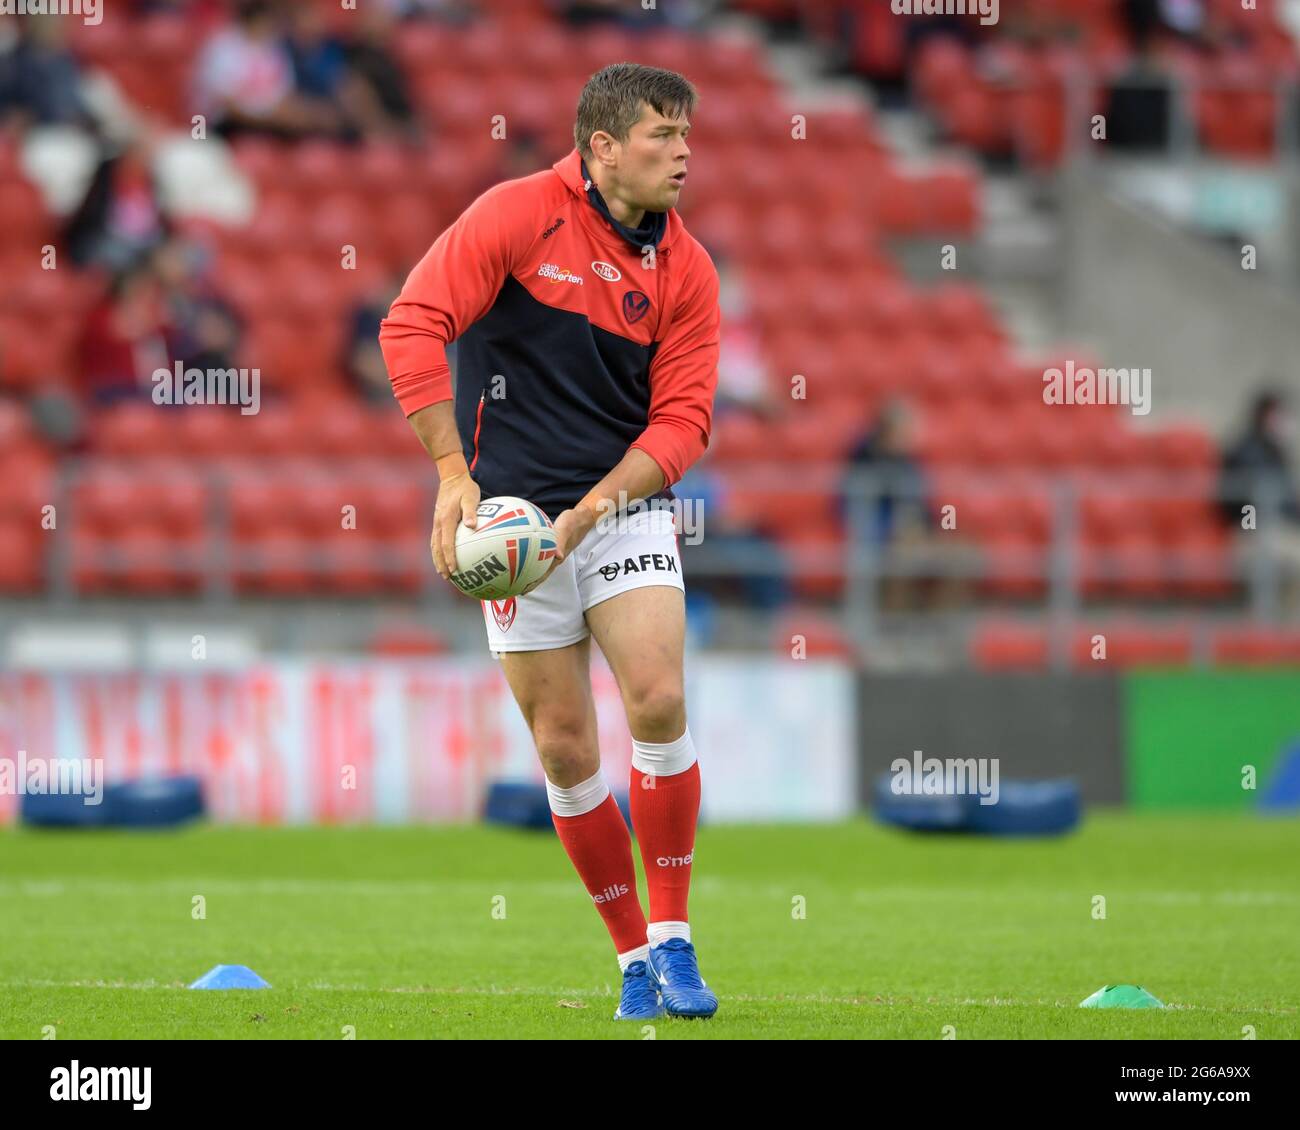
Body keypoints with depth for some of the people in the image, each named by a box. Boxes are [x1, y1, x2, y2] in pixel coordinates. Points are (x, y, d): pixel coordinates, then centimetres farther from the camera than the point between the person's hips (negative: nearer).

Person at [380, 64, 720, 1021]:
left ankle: (673, 939, -4)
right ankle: (633, 957, 12)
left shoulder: (686, 270, 1)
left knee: (659, 701, -17)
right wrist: (453, 475, -17)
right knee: (564, 747, -1)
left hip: (628, 506, 2)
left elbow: (682, 419, -1)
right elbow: (414, 325, -12)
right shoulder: (519, 215, -8)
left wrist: (594, 506, -15)